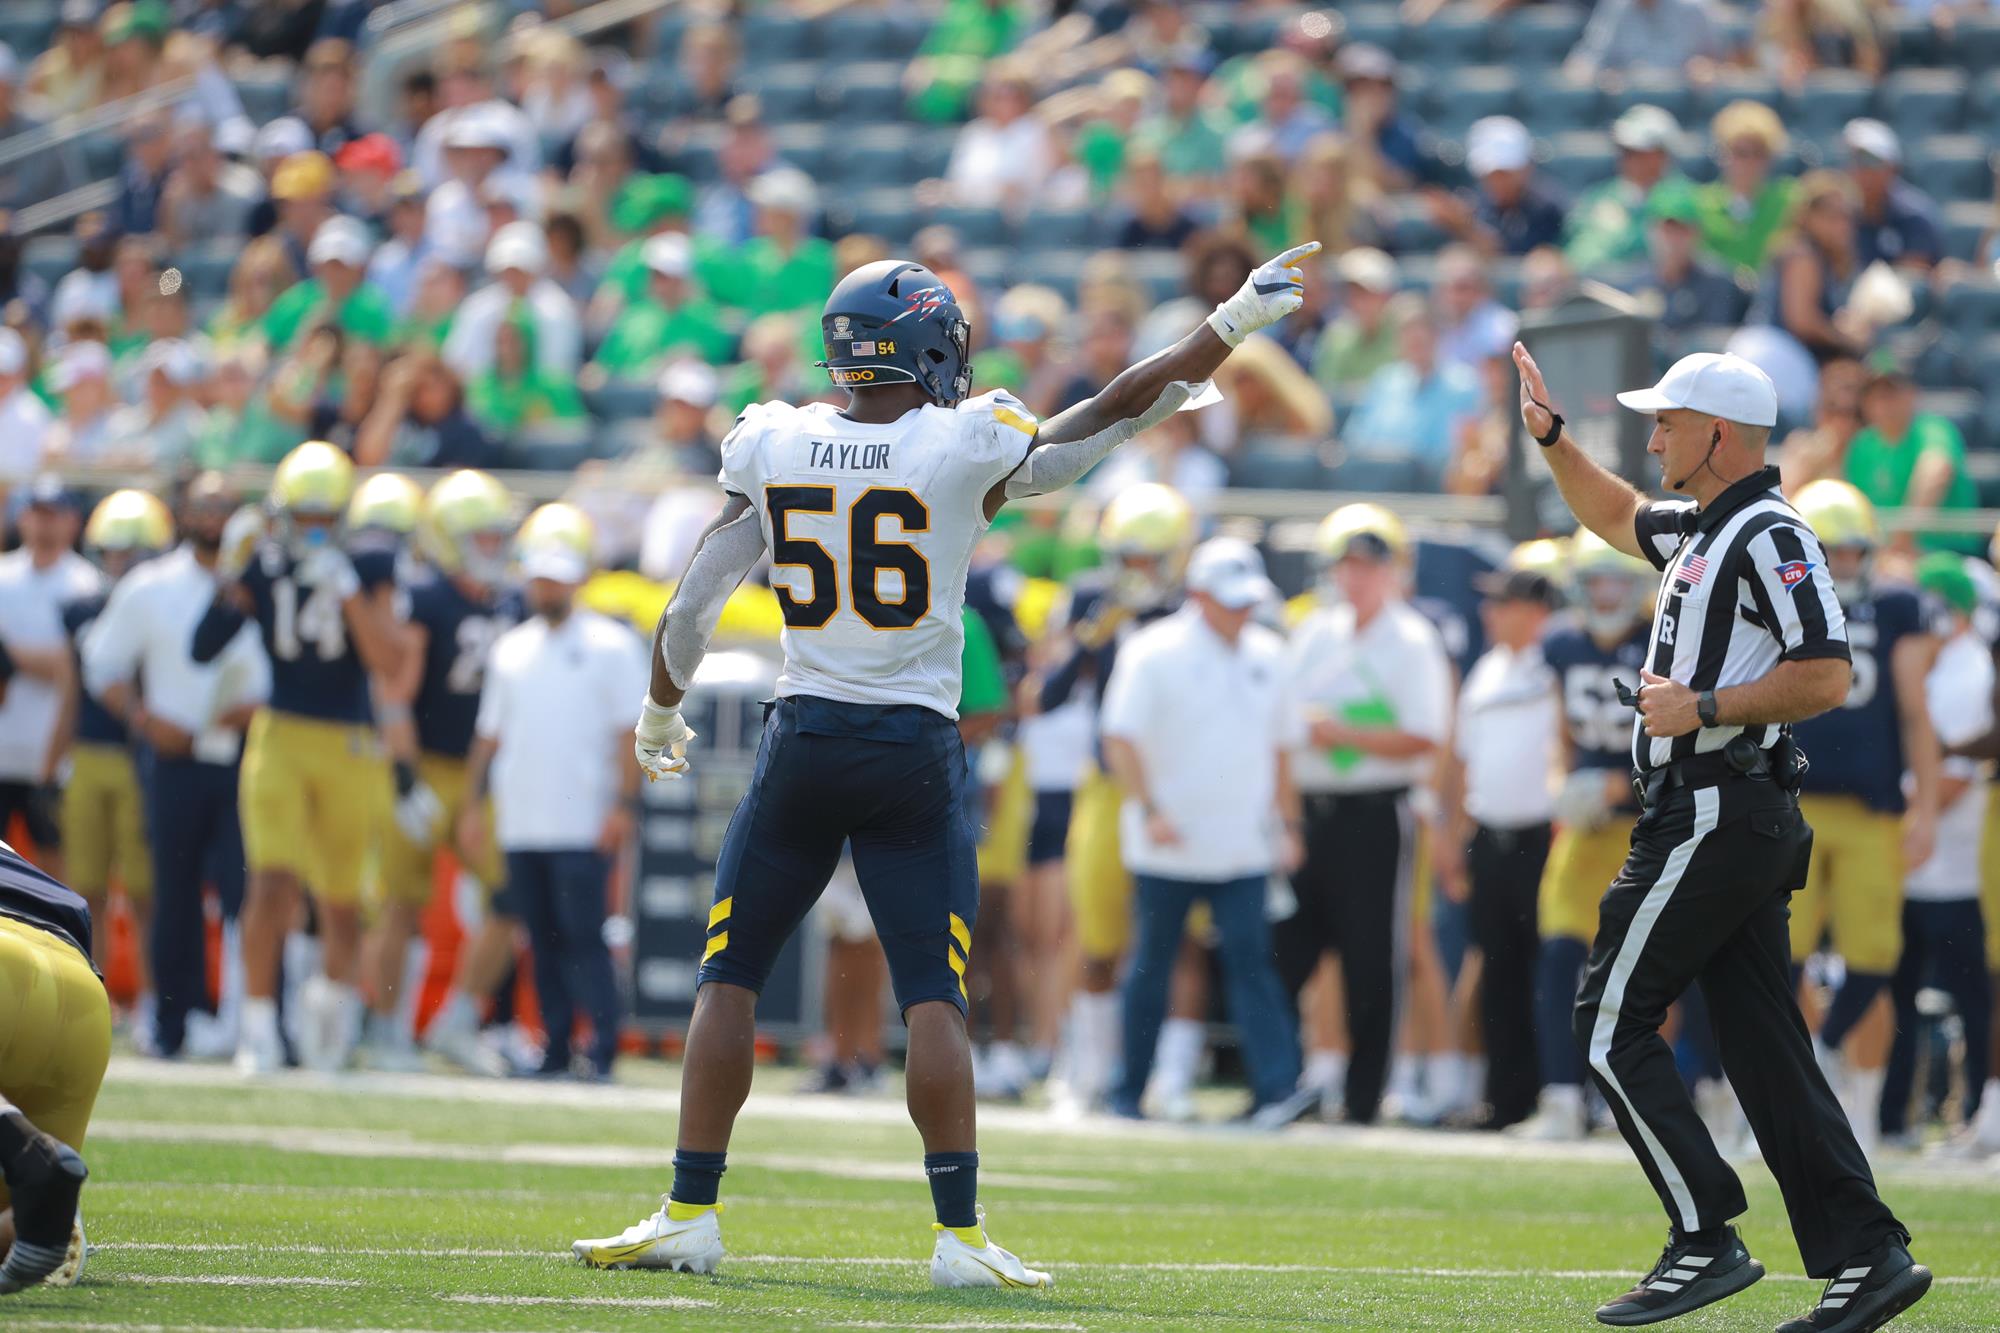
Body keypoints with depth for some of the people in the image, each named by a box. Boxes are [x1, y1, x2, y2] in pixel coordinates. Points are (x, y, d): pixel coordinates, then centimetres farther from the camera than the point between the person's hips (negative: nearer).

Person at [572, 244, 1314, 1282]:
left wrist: (659, 711, 24)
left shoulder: (773, 449, 0)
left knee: (728, 980, 9)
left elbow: (693, 602, 8)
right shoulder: (967, 450, -7)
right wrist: (1234, 323, 9)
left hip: (802, 738, 1)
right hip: (915, 748, -1)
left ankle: (689, 1216, 6)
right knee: (933, 1001, 1)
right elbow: (1120, 411, 0)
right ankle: (960, 1236, -2)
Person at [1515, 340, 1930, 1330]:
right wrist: (1552, 439, 26)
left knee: (1612, 1024, -6)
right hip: (1744, 825, 10)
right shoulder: (1701, 528, 17)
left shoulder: (1769, 536, -13)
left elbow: (1826, 676, -22)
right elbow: (1618, 518, 38)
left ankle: (1705, 1241, -9)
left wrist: (1702, 707, -21)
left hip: (1711, 820, -10)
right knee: (1761, 1038, 6)